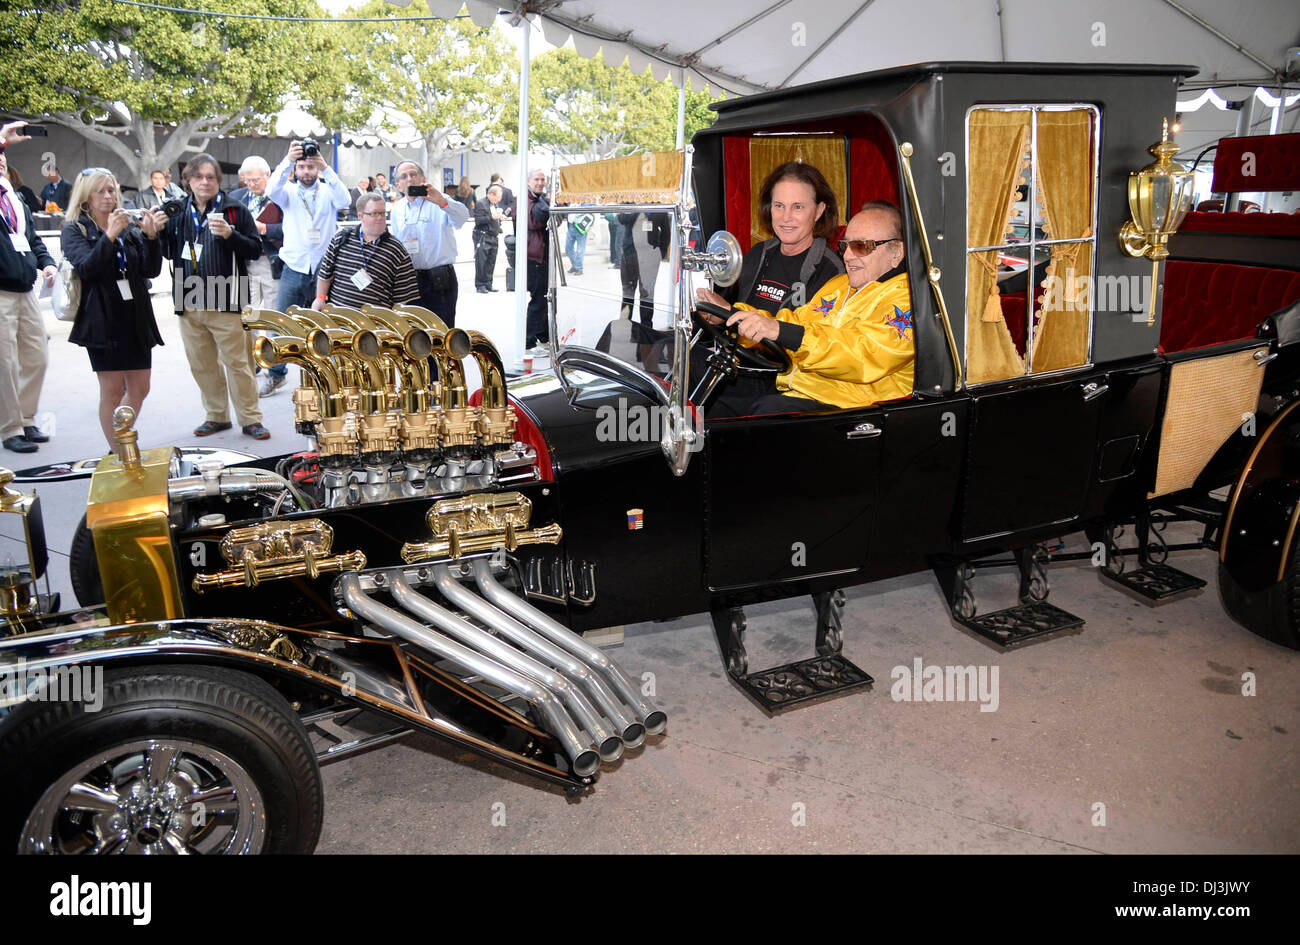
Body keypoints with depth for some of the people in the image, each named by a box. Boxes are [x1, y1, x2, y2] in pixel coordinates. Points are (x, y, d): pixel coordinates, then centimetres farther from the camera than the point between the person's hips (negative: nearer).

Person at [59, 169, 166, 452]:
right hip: (102, 320, -5)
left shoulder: (131, 227, 13)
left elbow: (151, 270, 2)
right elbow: (85, 268, -15)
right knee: (113, 391, -2)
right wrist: (109, 235, -24)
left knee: (139, 389, 9)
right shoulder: (74, 230, 1)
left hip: (136, 317, 5)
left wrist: (151, 236, -12)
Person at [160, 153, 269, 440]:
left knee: (238, 363, -1)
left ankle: (250, 419, 9)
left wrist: (230, 235, -20)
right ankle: (216, 416, 26)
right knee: (202, 365, 12)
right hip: (189, 305, 5)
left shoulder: (235, 211, -1)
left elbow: (255, 249, -5)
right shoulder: (178, 212, 11)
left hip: (225, 304, -5)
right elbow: (170, 252, 18)